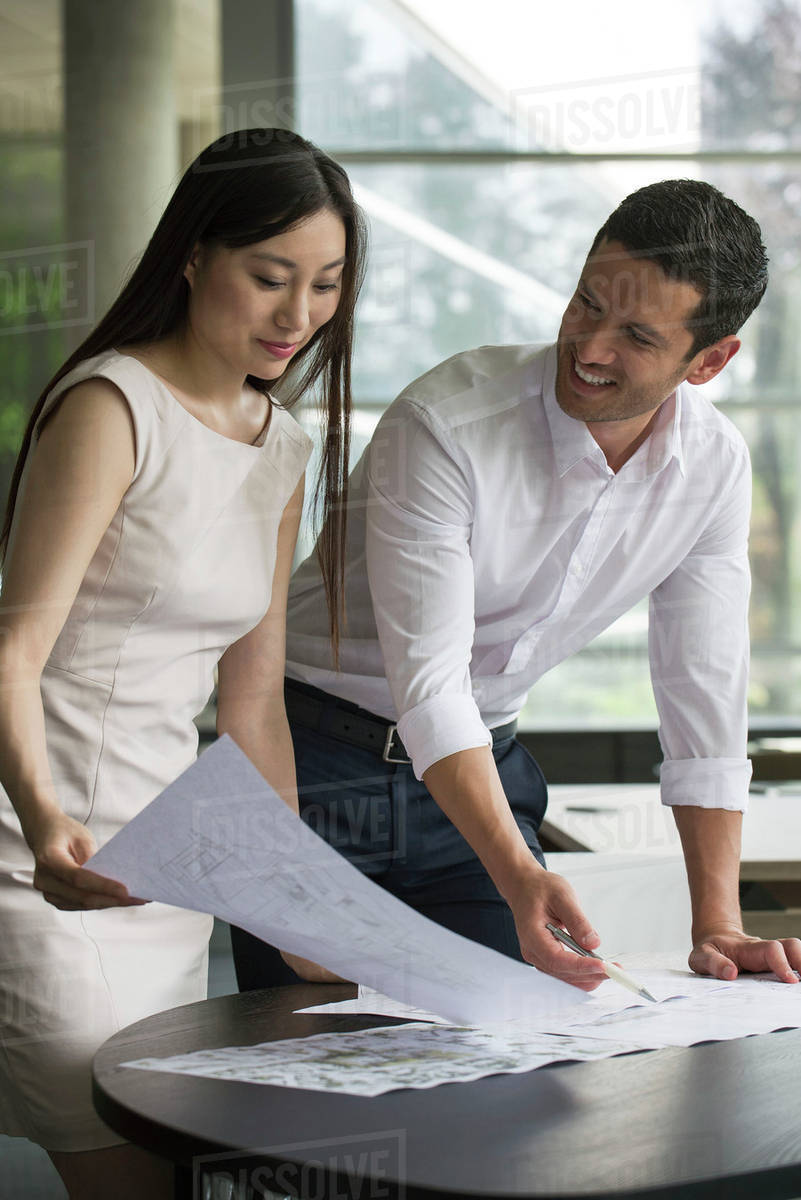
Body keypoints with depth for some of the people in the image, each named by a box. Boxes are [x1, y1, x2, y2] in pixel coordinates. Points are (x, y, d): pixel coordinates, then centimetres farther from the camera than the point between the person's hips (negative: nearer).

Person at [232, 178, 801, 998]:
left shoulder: (714, 466, -7)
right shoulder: (444, 422, -25)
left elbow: (705, 696, -3)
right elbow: (429, 684, -28)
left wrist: (718, 925, -8)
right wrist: (520, 878, -40)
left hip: (483, 759, 5)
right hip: (318, 764, -4)